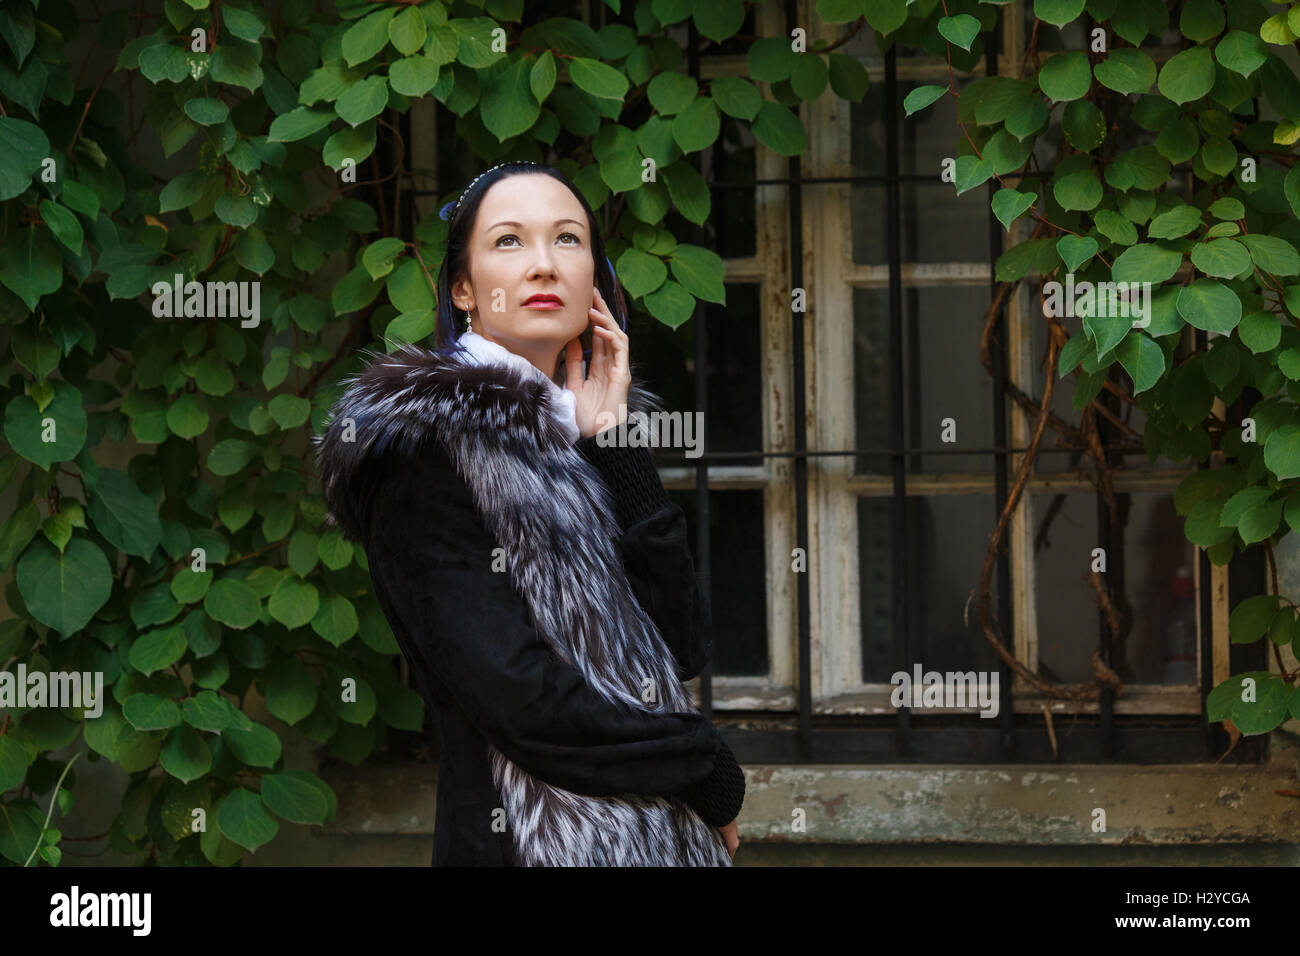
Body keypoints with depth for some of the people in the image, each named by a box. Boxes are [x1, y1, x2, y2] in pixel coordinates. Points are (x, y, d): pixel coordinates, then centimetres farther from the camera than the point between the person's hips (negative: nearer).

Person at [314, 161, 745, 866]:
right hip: (528, 843, -7)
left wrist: (612, 440, -3)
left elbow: (687, 647, 0)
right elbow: (513, 695, -20)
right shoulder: (426, 446, -10)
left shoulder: (571, 432, 12)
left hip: (668, 836, 7)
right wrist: (715, 775, -10)